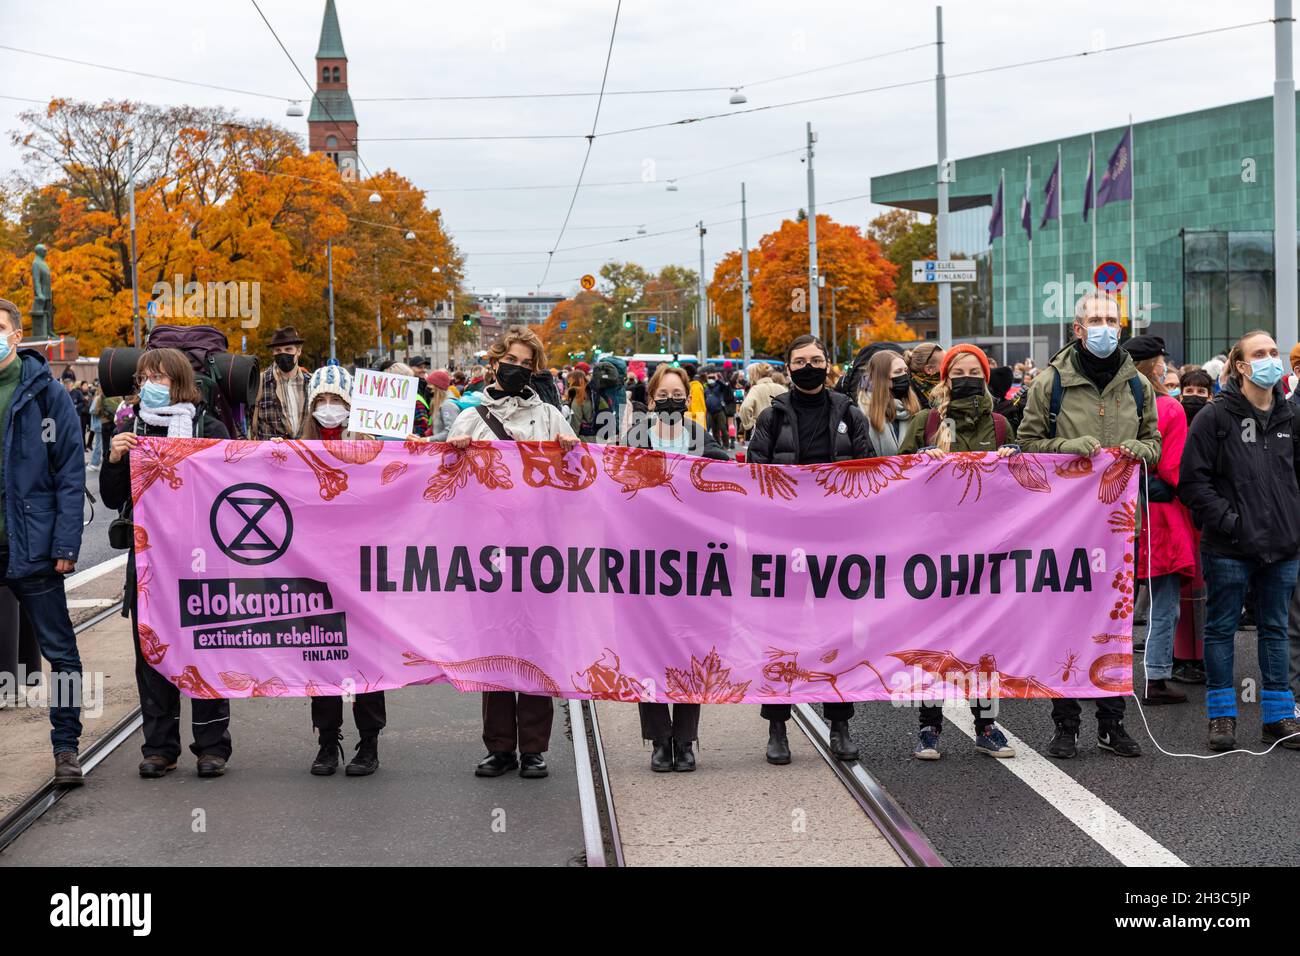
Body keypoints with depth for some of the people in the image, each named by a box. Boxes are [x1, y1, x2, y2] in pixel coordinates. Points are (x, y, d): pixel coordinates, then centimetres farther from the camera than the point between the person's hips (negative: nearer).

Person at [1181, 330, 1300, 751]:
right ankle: (1222, 715, 16)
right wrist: (1228, 520, -14)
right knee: (1221, 628, 6)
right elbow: (1193, 480, -9)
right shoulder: (1216, 417, -8)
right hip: (1229, 547, -5)